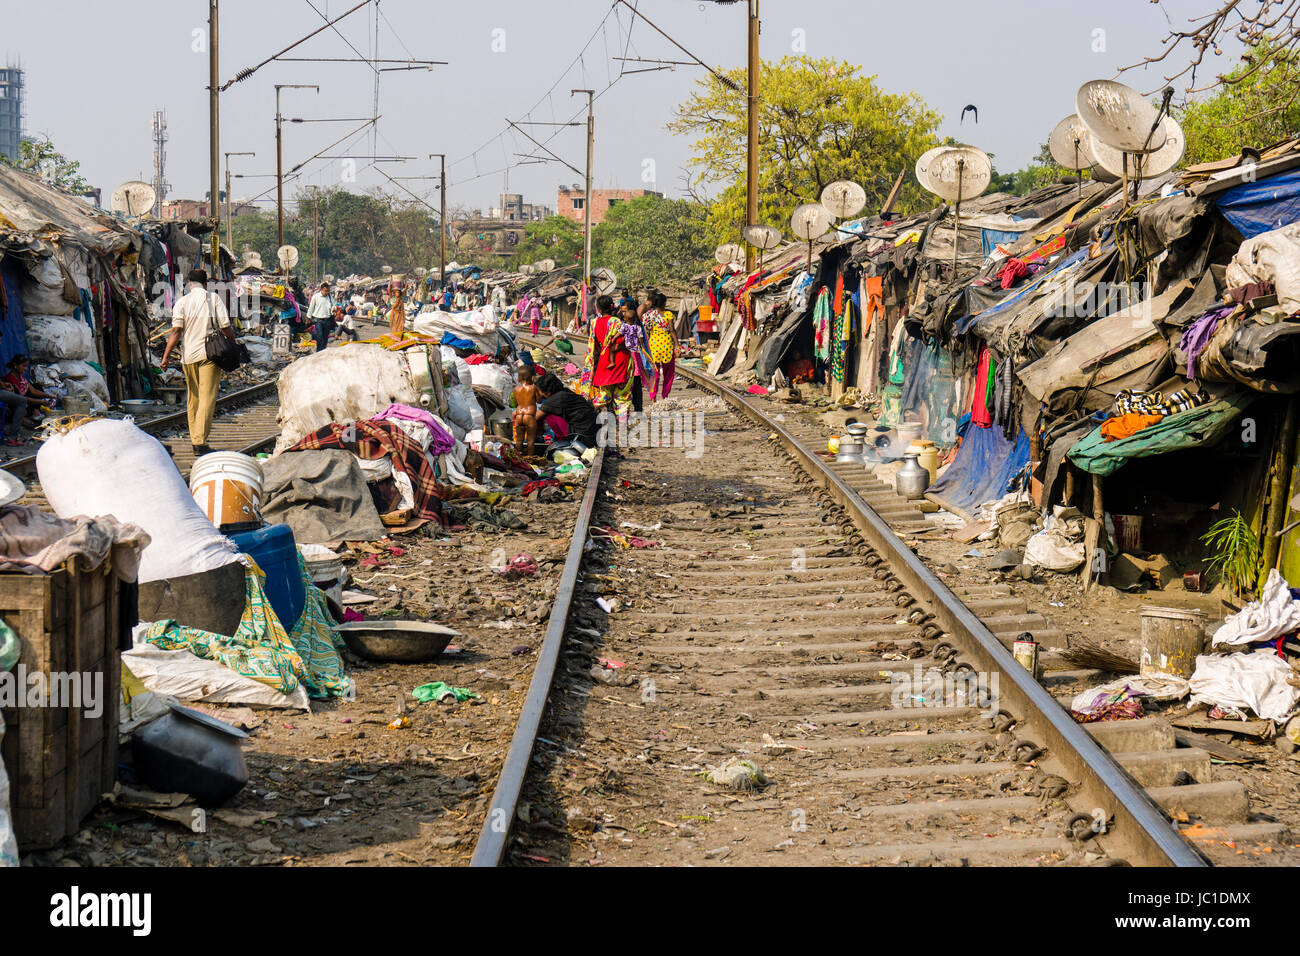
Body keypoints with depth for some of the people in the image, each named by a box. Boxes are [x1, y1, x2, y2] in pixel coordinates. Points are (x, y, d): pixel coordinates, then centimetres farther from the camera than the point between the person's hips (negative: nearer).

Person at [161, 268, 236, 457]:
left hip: (188, 356, 3)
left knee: (192, 398, 13)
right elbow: (225, 327, -4)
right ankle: (200, 442, -16)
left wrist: (166, 355, -4)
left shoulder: (182, 302, 4)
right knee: (207, 398, -6)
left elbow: (176, 331, -5)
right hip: (209, 355, -3)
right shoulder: (214, 299, 0)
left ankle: (194, 440, 17)